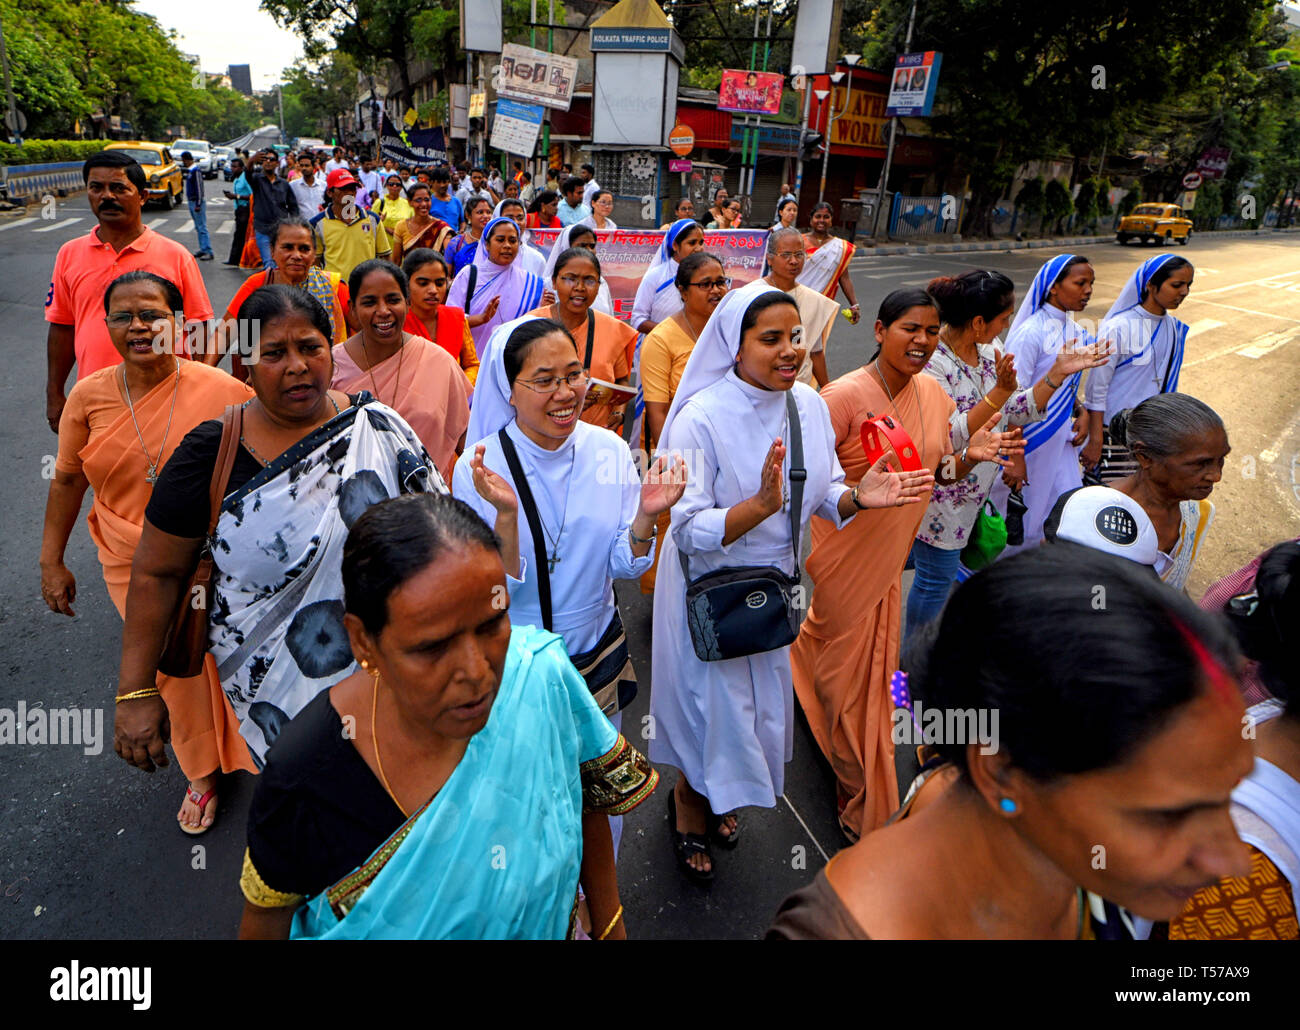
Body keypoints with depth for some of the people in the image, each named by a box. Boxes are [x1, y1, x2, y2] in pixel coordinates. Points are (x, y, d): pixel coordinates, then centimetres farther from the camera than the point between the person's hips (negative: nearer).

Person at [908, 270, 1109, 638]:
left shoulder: (988, 352, 1)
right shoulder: (931, 361, -25)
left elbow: (1016, 413, 4)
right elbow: (946, 436, -30)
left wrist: (1058, 373, -7)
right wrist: (999, 393, -34)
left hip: (968, 490, 8)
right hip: (938, 493, -8)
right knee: (937, 575, 5)